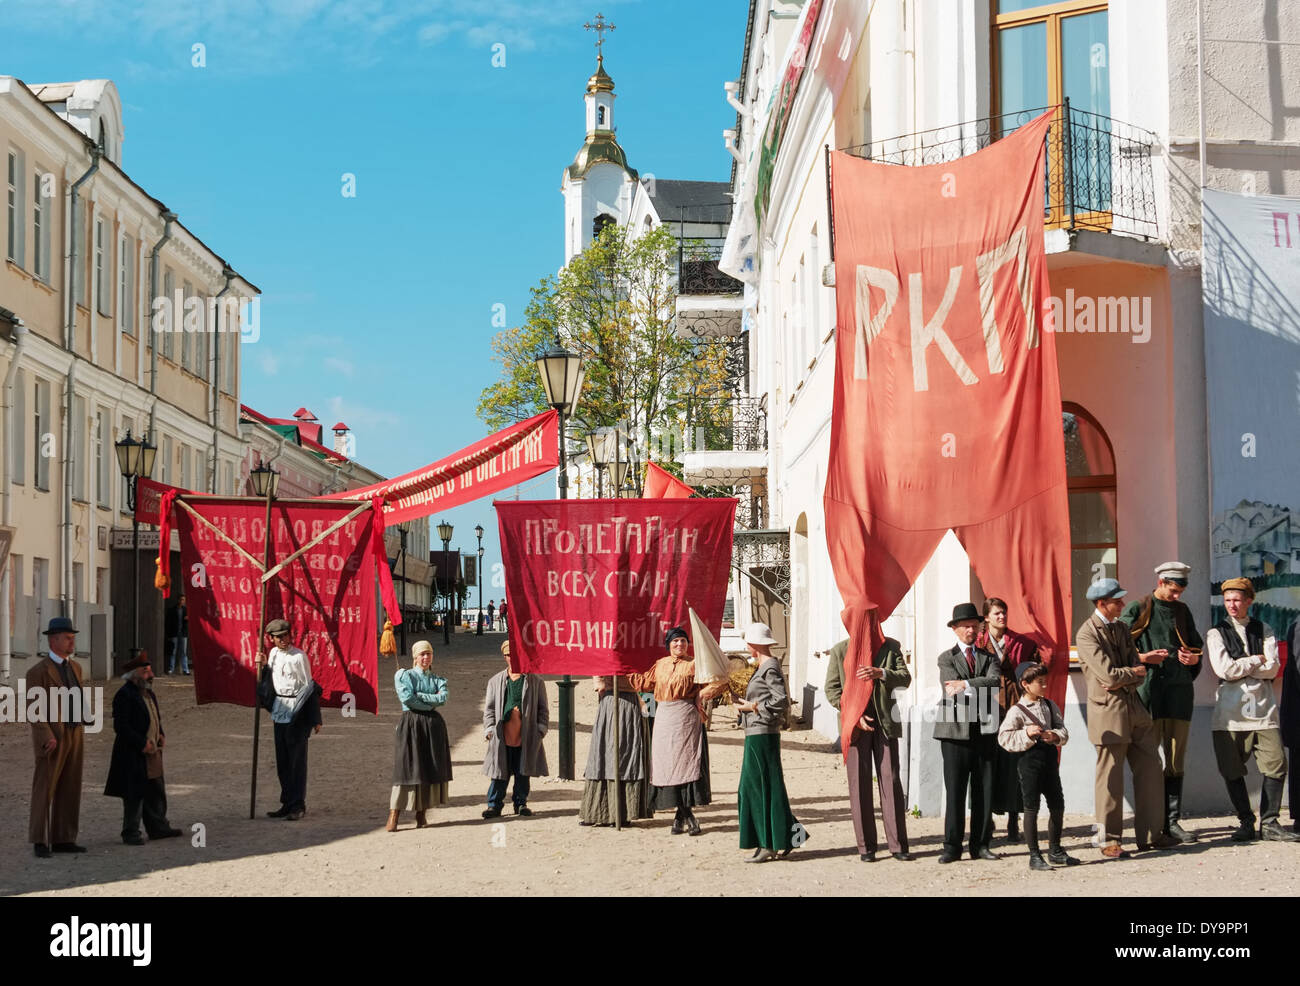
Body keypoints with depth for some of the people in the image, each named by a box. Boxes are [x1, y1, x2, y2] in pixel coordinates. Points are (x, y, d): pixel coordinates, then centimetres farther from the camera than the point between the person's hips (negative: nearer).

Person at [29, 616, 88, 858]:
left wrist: (81, 733, 14)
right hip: (52, 740, -7)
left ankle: (63, 840, 12)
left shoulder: (75, 667, 12)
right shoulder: (38, 672, -11)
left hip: (74, 736, 7)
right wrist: (48, 738, -22)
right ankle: (40, 842, 6)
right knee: (44, 790, -1)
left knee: (69, 791, 7)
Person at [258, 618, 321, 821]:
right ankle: (287, 803, 18)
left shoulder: (299, 656, -10)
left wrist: (314, 719, -8)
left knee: (297, 759, -4)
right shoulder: (273, 653, 10)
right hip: (279, 710, 7)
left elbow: (308, 686, -7)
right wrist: (264, 665, 4)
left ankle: (298, 805, 2)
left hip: (297, 712, -7)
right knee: (282, 760, 10)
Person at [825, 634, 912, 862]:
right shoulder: (839, 651, 4)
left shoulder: (891, 647, 8)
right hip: (855, 724, -1)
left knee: (891, 782, -1)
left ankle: (897, 844, 3)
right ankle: (866, 847, 7)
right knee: (859, 785, 1)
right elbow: (832, 690, 1)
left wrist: (880, 673, -17)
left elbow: (905, 678, 1)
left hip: (886, 723, 1)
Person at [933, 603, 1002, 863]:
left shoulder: (989, 657, 14)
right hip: (956, 732, -3)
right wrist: (983, 688, -10)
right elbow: (953, 692, -11)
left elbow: (995, 681, -8)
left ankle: (980, 845, 12)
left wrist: (966, 685, -16)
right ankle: (952, 847, 2)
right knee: (954, 792, -3)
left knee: (984, 791, 5)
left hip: (985, 732, 3)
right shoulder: (947, 658, 6)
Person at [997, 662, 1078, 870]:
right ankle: (1034, 855, 6)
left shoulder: (1050, 705, 9)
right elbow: (1004, 738, -12)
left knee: (1057, 805, 11)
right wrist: (1026, 734, -21)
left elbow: (1063, 730, 8)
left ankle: (1055, 850, 27)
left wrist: (1056, 736, -13)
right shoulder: (1017, 711, -8)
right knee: (1031, 808, -1)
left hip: (1049, 757, 6)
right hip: (1029, 759, -6)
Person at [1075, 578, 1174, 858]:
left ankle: (1150, 835, 16)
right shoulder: (1087, 634, -11)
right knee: (1110, 777, -2)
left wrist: (1122, 681, -11)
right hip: (1108, 711, -7)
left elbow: (1138, 670, 9)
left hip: (1133, 707, 8)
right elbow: (1109, 675, -18)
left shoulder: (1121, 627, 14)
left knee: (1151, 770, 7)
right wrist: (1135, 671, -2)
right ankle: (1109, 841, 7)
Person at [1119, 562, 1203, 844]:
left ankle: (1172, 821, 10)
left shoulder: (1182, 610, 16)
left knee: (1176, 760, 5)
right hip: (1149, 687, -4)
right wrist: (1142, 657, -15)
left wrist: (1194, 658, 2)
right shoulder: (1137, 609, 2)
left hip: (1179, 688, 4)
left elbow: (1195, 644, 24)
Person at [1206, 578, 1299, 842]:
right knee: (1232, 770, 0)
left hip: (1263, 706, 1)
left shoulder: (1264, 631, 13)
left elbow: (1272, 669, 0)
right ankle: (1246, 822, 12)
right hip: (1230, 709, -1)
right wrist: (1256, 660, 0)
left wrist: (1240, 667, -6)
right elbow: (1224, 670, -7)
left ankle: (1269, 823, 2)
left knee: (1276, 765, -7)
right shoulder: (1216, 634, 7)